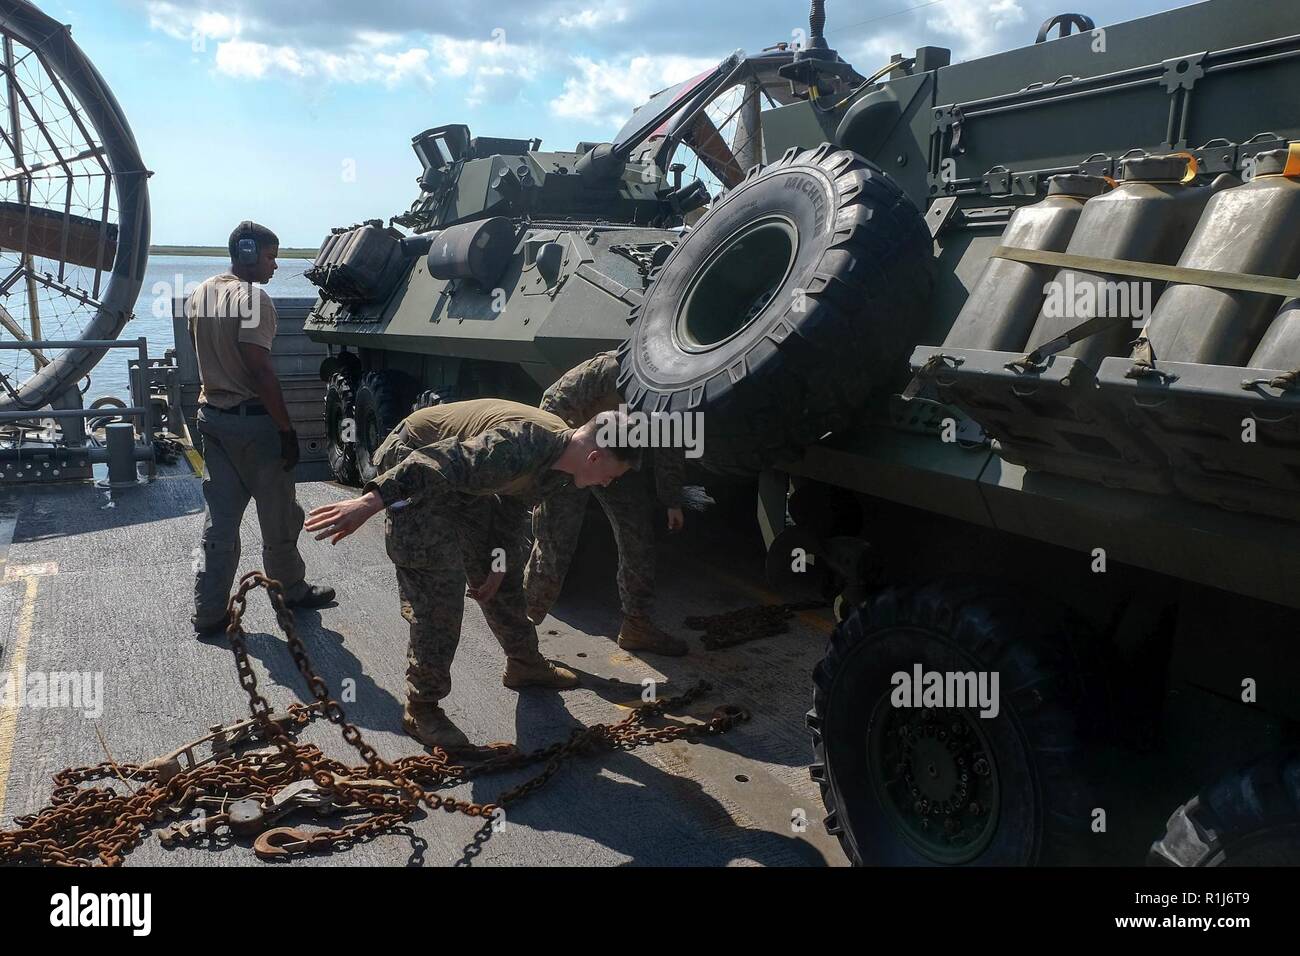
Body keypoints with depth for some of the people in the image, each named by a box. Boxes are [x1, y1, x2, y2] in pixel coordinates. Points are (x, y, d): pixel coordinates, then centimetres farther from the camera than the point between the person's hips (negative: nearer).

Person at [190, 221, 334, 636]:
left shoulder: (199, 295, 10)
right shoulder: (253, 299, -17)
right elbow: (261, 372, -21)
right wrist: (287, 430, -18)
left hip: (212, 415, 8)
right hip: (253, 419, -8)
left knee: (219, 520, 11)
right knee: (278, 516, 10)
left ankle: (209, 613, 13)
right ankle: (291, 591, 27)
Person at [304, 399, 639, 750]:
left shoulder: (561, 458, -4)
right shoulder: (523, 445, -36)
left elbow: (514, 506, 10)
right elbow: (438, 464, -42)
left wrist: (500, 562, 10)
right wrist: (369, 503, -46)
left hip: (463, 478, 10)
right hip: (415, 467, -10)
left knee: (501, 578, 17)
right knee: (438, 592, -13)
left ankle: (525, 665, 36)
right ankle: (421, 709, 0)